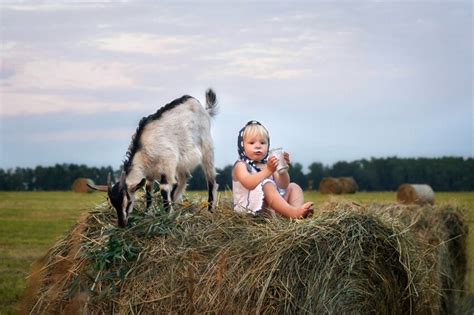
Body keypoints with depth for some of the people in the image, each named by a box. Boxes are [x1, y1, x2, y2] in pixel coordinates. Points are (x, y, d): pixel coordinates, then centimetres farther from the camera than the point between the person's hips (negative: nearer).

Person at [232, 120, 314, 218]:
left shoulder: (268, 165, 17)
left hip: (271, 208, 8)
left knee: (293, 187, 5)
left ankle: (299, 210, -28)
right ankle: (292, 213, -48)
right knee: (267, 185, -30)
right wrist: (268, 171, -31)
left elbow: (283, 186, 6)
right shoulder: (241, 165, -2)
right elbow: (248, 184, -24)